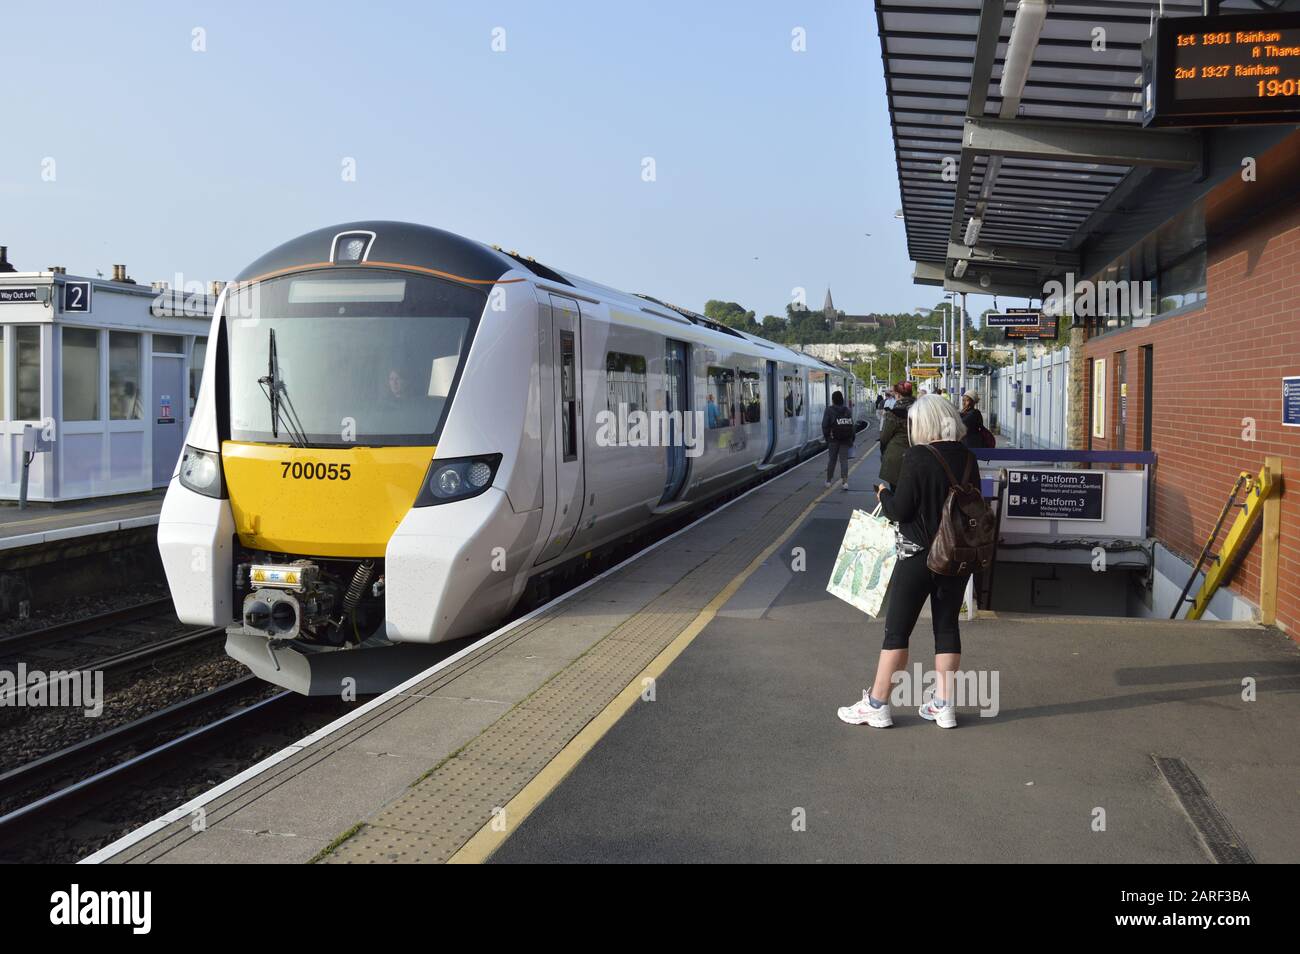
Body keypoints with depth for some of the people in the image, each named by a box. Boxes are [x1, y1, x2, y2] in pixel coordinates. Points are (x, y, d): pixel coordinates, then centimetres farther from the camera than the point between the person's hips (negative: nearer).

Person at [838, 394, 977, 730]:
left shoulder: (917, 457, -16)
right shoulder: (968, 458, 2)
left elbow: (899, 511, -16)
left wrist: (883, 492, 3)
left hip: (918, 555, -5)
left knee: (897, 629, 2)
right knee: (947, 626, 12)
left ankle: (877, 705, 8)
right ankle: (944, 705, 16)